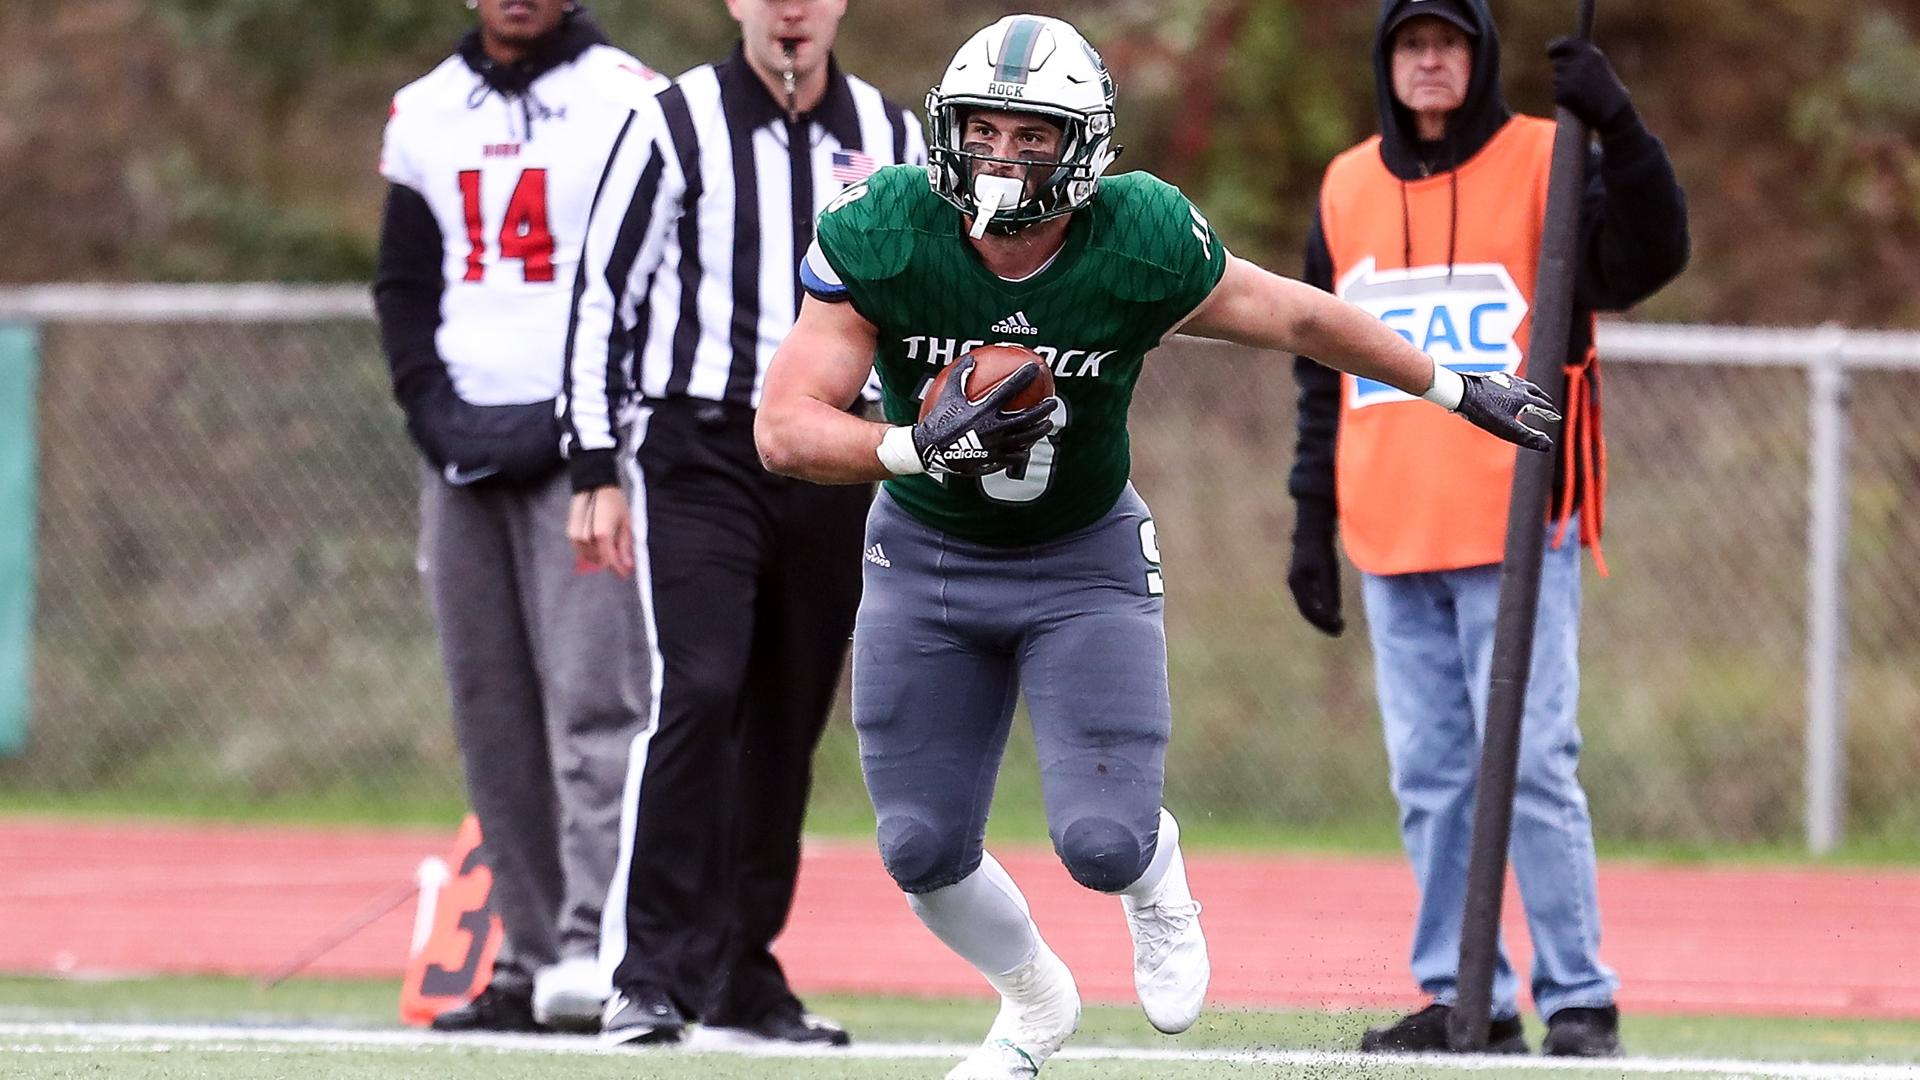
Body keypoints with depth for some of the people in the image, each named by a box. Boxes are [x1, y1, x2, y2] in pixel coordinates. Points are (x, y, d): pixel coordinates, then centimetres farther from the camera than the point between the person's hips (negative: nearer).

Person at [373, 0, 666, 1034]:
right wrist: (434, 409, 1)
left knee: (591, 697, -15)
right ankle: (527, 963, 7)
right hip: (464, 446, 5)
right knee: (493, 715, 4)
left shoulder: (626, 101, -2)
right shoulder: (426, 114, 14)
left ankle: (593, 947, -24)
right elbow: (403, 281, 17)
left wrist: (574, 419, -13)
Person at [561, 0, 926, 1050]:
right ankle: (651, 974, -16)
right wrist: (595, 475, -5)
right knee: (699, 694, -18)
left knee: (788, 722, 7)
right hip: (700, 455, -4)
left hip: (836, 469, 4)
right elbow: (603, 295, -1)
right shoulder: (677, 127, -2)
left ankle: (744, 979, 17)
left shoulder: (891, 137, 9)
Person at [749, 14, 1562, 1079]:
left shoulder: (1141, 247, -22)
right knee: (923, 852, 1)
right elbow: (785, 428, -23)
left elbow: (1299, 317, -5)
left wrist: (1453, 388, 7)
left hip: (1083, 559, -1)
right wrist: (922, 446, -40)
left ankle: (1156, 880, 24)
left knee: (1102, 841, -15)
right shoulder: (882, 239, -22)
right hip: (926, 553, 1)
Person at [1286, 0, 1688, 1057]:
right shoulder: (1347, 187, 13)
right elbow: (1324, 372, 18)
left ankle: (1579, 1000, -6)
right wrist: (1313, 518, 14)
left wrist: (1617, 128, -29)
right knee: (1429, 778, 6)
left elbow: (1647, 258, -17)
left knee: (1531, 764, -9)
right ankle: (1462, 997, 11)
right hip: (1393, 540, 5)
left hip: (1517, 532, -5)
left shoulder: (1545, 161, -1)